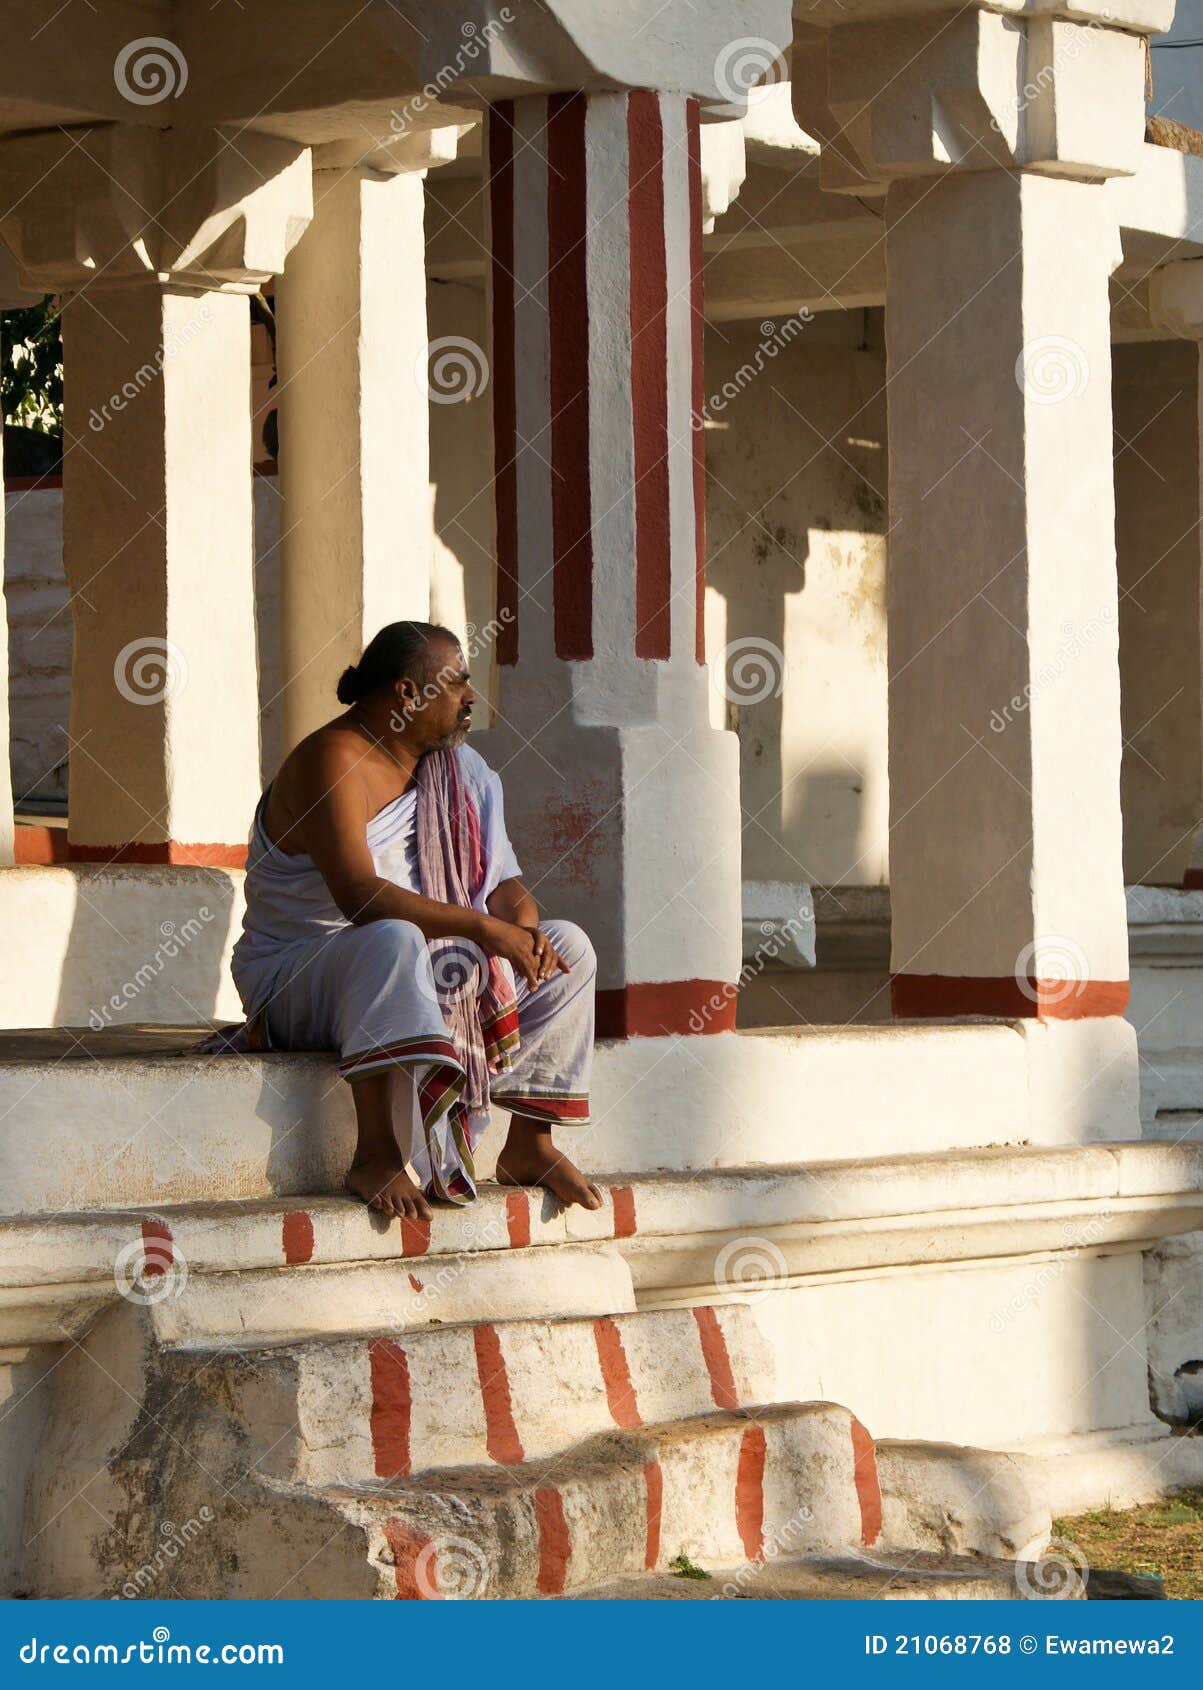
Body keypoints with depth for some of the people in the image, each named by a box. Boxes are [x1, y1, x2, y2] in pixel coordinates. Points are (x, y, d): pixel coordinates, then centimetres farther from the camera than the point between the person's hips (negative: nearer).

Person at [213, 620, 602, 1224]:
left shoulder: (461, 769, 10)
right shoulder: (332, 761, -18)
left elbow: (501, 882, 10)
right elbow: (359, 896, -30)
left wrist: (524, 930, -15)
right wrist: (485, 928, -32)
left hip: (414, 976, 9)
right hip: (296, 982, -8)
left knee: (568, 948, 1)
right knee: (393, 940, -40)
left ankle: (530, 1145, 1)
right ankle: (375, 1152, -39)